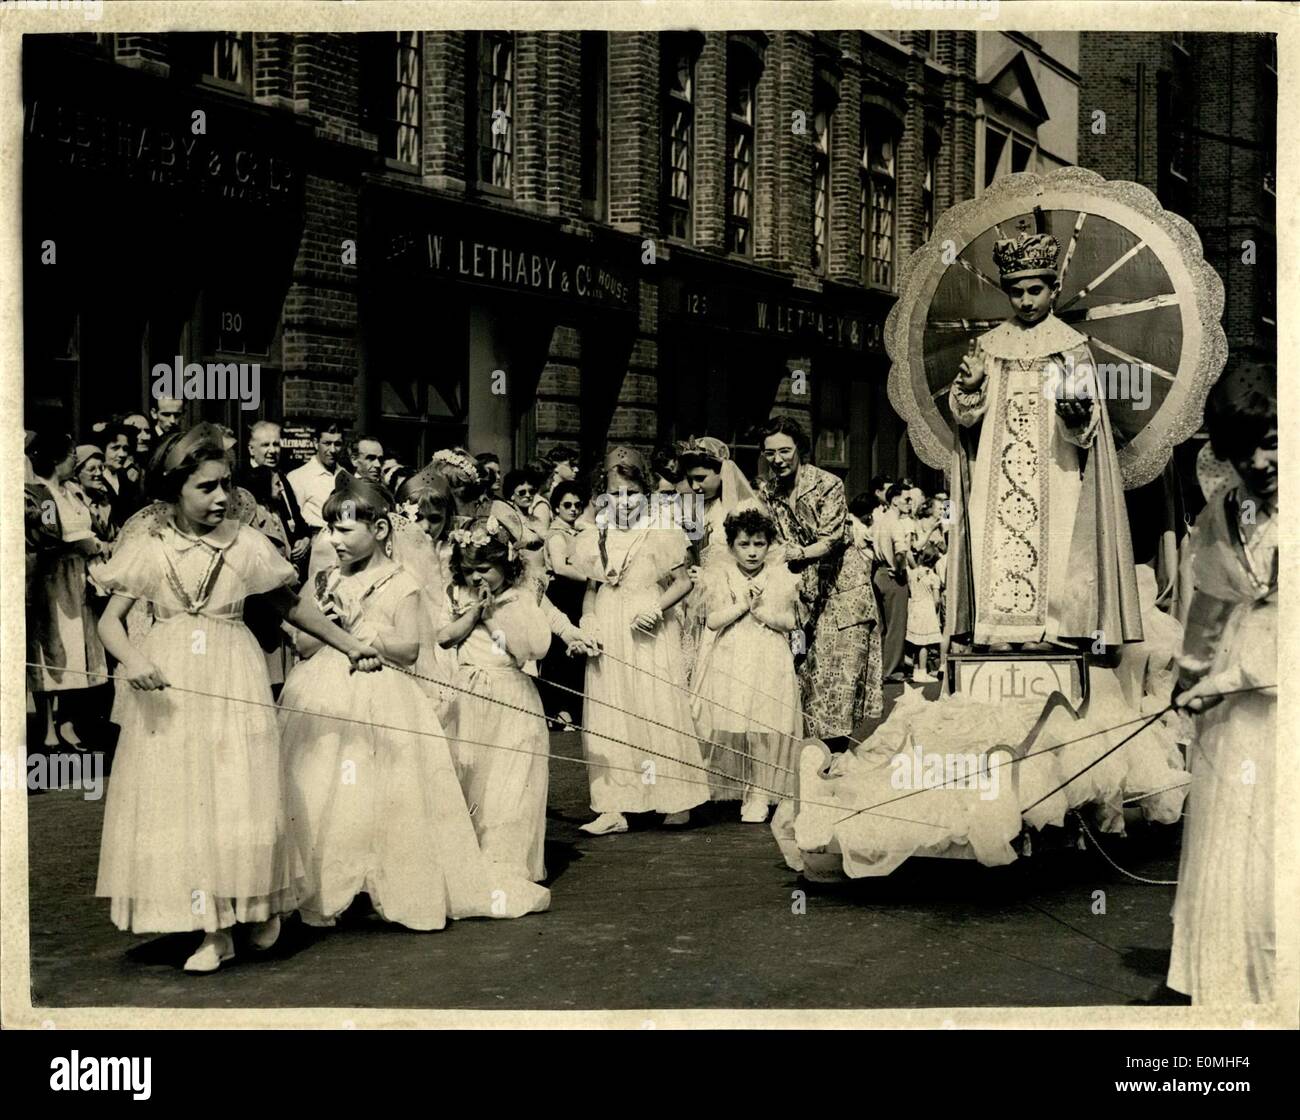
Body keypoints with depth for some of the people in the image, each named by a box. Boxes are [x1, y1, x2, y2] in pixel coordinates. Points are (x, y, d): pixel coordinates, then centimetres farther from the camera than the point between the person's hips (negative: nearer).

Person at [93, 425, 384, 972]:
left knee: (239, 799, -1)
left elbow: (292, 605, 10)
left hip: (233, 681, 0)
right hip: (168, 685, 1)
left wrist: (350, 645, 7)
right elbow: (109, 620, -4)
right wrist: (132, 660, -24)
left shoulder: (245, 544, -2)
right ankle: (214, 930, 11)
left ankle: (260, 906, 24)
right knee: (178, 801, 2)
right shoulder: (148, 546, -3)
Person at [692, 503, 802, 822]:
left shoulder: (781, 577, 5)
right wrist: (743, 605, -11)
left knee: (764, 725, -10)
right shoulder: (719, 575, 6)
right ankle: (729, 787, 7)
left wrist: (759, 610, -12)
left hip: (769, 663, -1)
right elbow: (713, 620, -2)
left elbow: (789, 621, -1)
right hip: (728, 661, 1)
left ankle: (758, 793, -2)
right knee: (725, 722, -8)